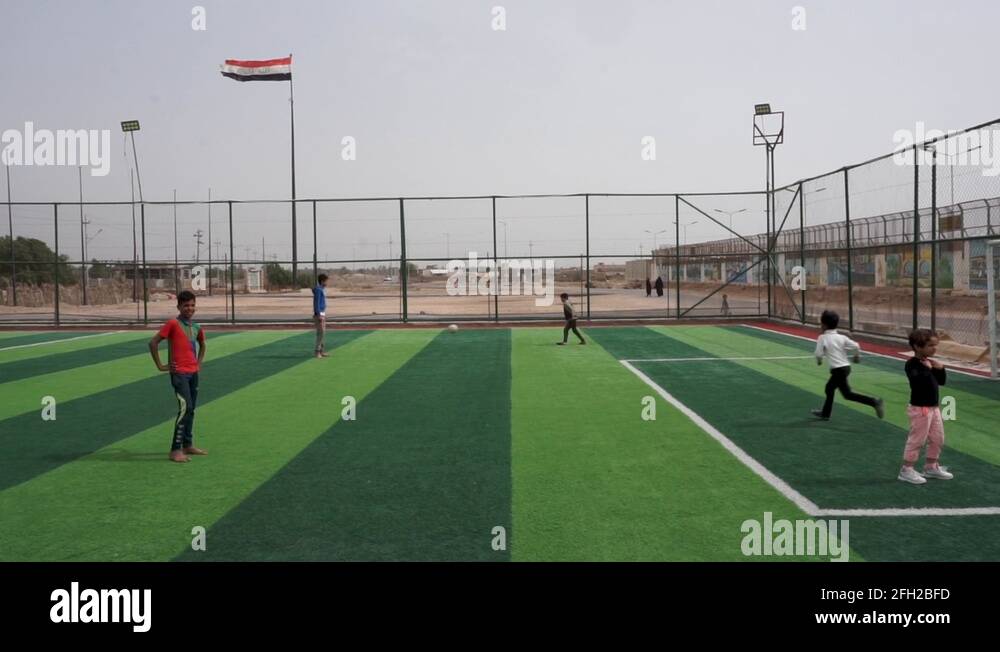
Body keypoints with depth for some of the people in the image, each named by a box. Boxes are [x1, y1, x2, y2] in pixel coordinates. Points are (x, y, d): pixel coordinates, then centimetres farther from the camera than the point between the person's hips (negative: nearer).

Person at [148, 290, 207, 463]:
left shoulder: (197, 327, 11)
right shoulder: (173, 324, -9)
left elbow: (202, 345, 31)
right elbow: (153, 342, -12)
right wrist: (160, 365, -11)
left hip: (193, 372, 8)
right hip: (179, 373, -8)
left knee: (191, 409, 14)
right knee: (185, 408, -15)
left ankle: (188, 445, 26)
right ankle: (175, 450, -13)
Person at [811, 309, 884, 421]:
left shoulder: (822, 338, -11)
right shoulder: (841, 337, 3)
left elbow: (818, 354, -12)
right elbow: (856, 346, -4)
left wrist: (819, 361, 11)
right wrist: (857, 356, 16)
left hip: (838, 369, -8)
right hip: (846, 366, 8)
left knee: (847, 394, -5)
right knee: (829, 388, 24)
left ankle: (875, 402, -17)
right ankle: (825, 413, 36)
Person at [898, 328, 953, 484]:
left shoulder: (929, 362, 9)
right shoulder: (912, 364, -16)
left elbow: (941, 382, 15)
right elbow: (917, 381, -33)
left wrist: (940, 369, -1)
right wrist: (927, 369, -26)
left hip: (934, 407, 9)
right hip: (920, 409, -9)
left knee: (938, 439, 16)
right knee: (917, 439, -4)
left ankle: (931, 467, 32)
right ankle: (906, 470, 6)